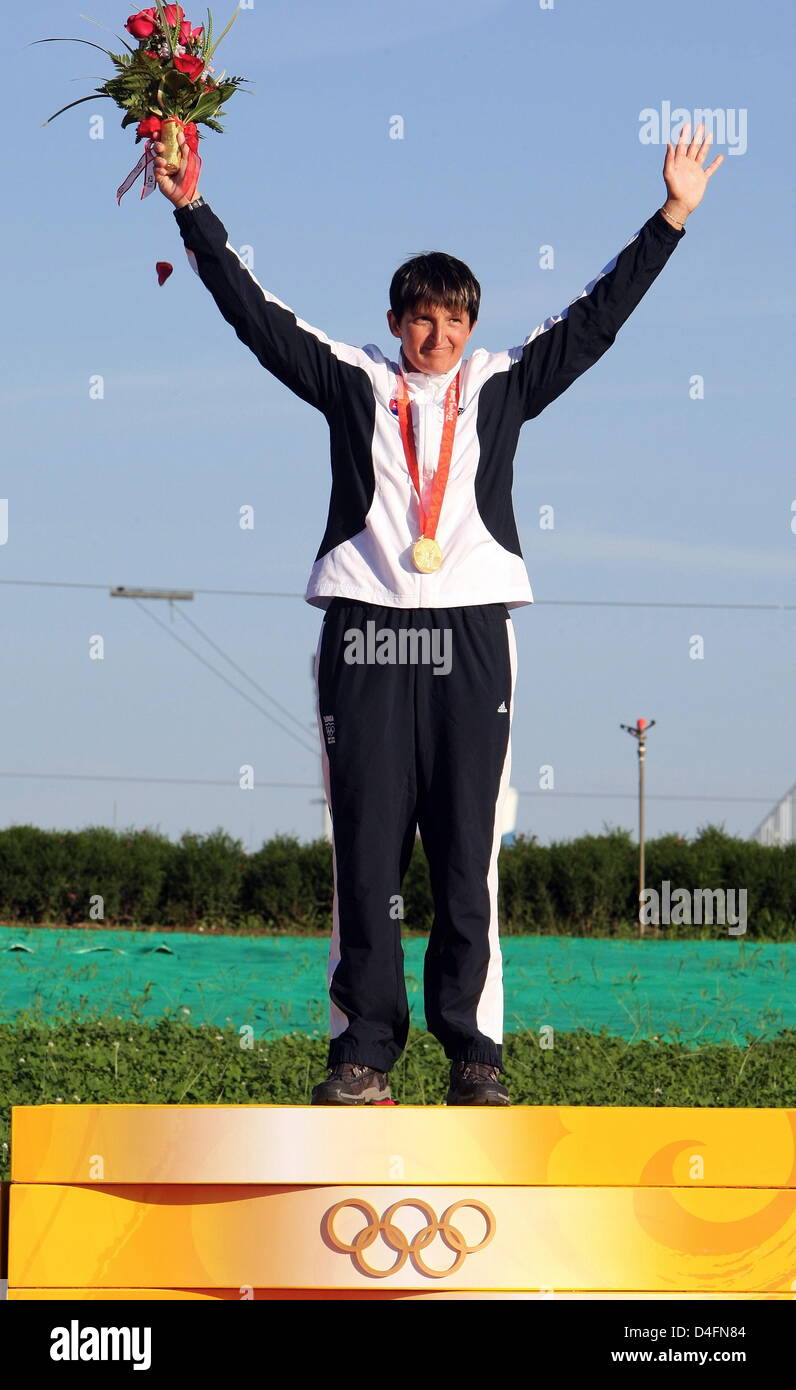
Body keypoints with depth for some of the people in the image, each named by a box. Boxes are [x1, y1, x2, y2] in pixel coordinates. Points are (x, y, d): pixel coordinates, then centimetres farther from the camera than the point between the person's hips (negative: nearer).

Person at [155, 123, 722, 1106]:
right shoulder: (353, 383, 13)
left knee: (468, 850, -1)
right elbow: (257, 317, 13)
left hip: (471, 637, 1)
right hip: (365, 631, 0)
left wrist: (671, 217, 15)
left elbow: (596, 318, 17)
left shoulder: (503, 386, 15)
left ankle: (474, 1052, 2)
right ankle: (363, 1051, 0)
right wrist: (193, 212, 10)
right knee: (365, 847, -2)